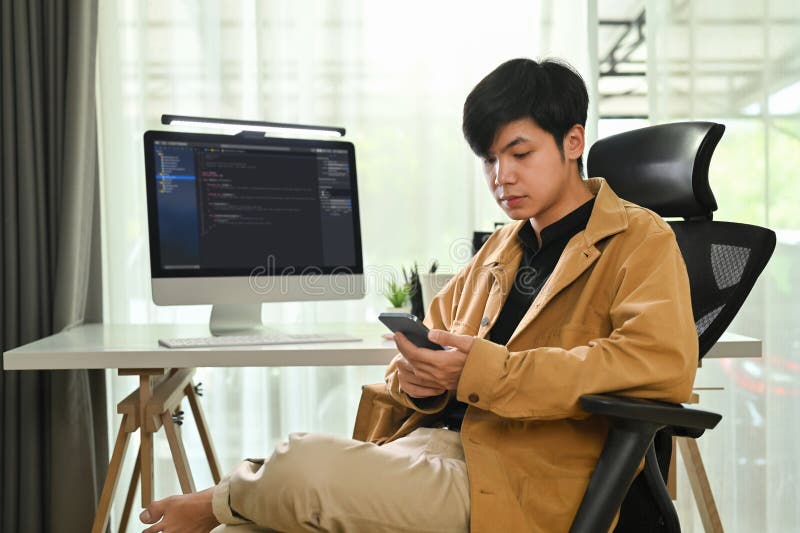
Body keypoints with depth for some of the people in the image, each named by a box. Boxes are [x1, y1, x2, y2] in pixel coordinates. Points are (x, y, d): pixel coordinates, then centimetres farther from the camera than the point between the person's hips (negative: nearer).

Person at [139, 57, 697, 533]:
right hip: (430, 442, 7)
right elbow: (435, 332, 28)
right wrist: (418, 377, 1)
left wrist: (488, 370, -21)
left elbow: (666, 361, -17)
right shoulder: (501, 248, 23)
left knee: (302, 465, -27)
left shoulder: (639, 240, 2)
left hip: (515, 482, -6)